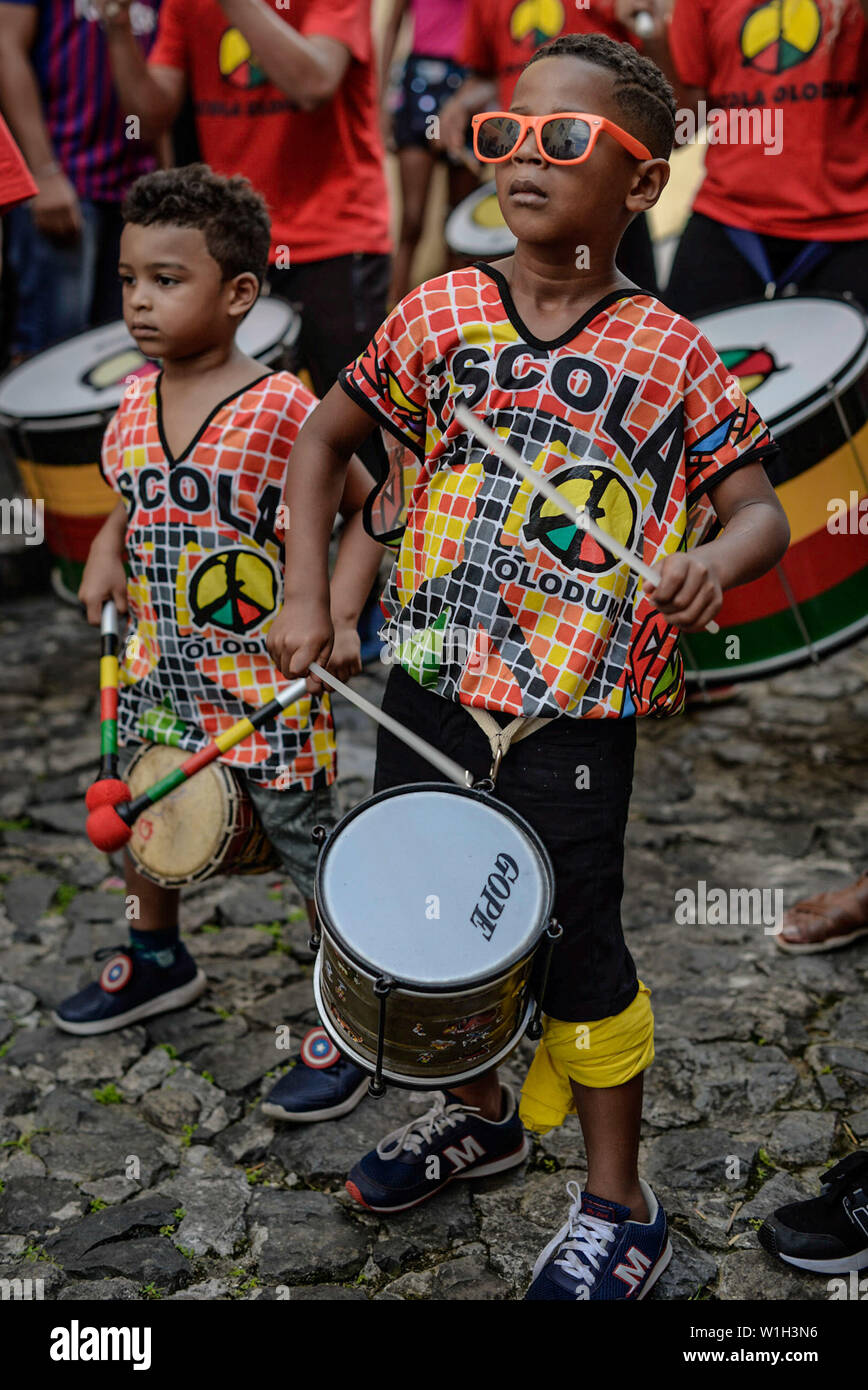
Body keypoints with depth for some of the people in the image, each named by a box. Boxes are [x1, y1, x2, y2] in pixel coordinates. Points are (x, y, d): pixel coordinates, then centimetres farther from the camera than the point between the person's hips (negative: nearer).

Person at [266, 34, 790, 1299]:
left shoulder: (670, 355, -5)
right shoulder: (439, 313, 1)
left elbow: (761, 509, -2)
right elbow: (326, 438, 11)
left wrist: (717, 559, -26)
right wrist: (306, 589, 1)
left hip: (574, 719, -4)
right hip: (428, 690, 4)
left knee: (574, 951, 5)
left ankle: (618, 1213, 28)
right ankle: (480, 1113, 46)